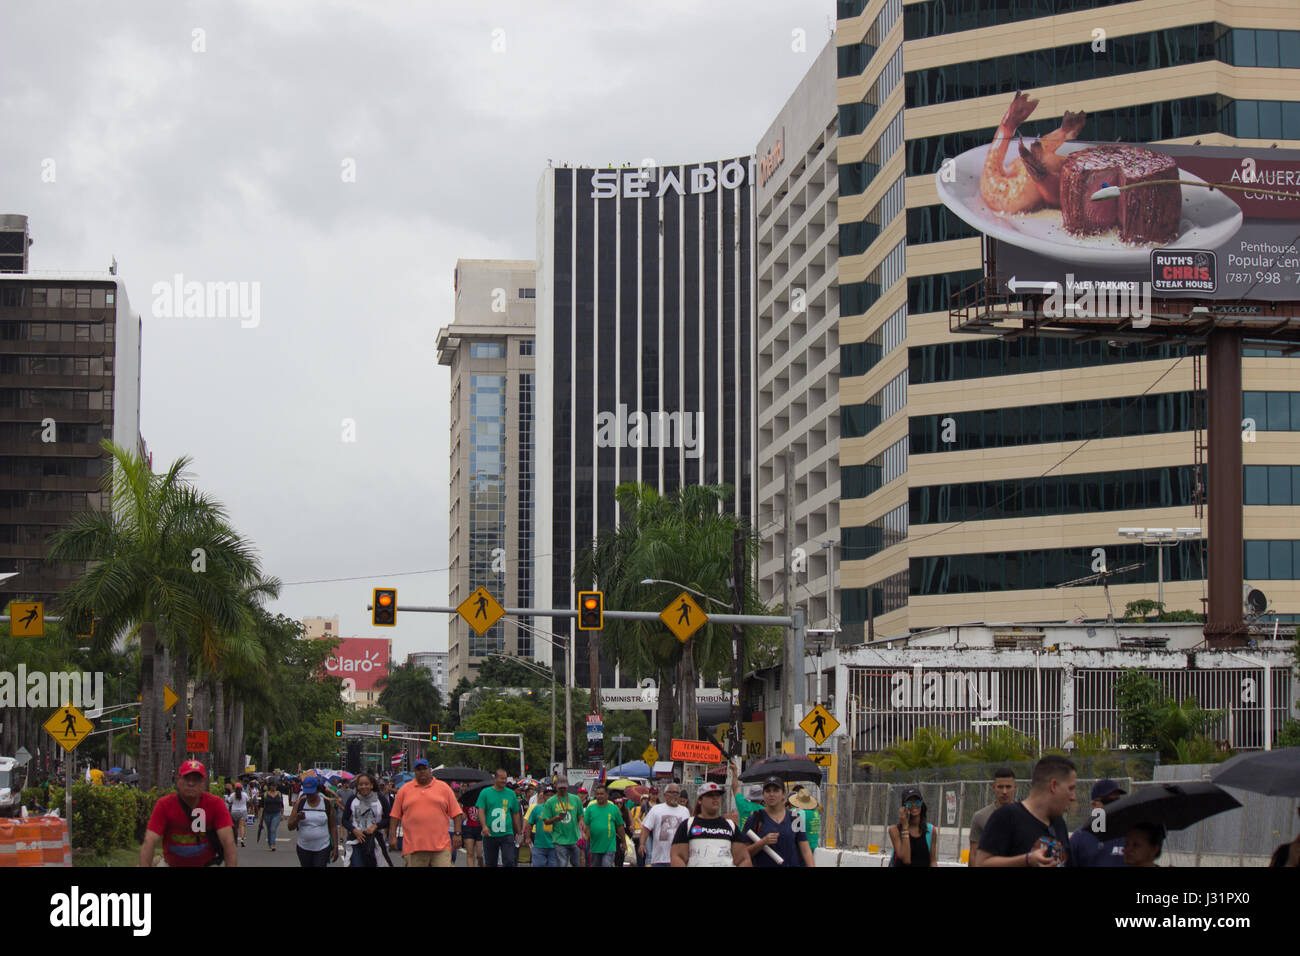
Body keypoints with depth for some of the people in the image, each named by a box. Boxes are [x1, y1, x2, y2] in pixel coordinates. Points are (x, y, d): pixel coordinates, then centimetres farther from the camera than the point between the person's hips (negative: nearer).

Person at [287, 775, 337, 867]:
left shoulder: (327, 804, -2)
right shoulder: (300, 803, 1)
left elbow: (332, 827, 3)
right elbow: (290, 827, -1)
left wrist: (335, 847, 0)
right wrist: (297, 818, -22)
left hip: (322, 848, -3)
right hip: (304, 848, 3)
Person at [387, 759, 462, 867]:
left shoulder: (444, 788, 10)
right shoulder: (404, 789, 12)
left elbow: (456, 813, 9)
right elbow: (395, 815, 13)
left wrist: (457, 833, 1)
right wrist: (392, 835, 5)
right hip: (413, 846, 1)